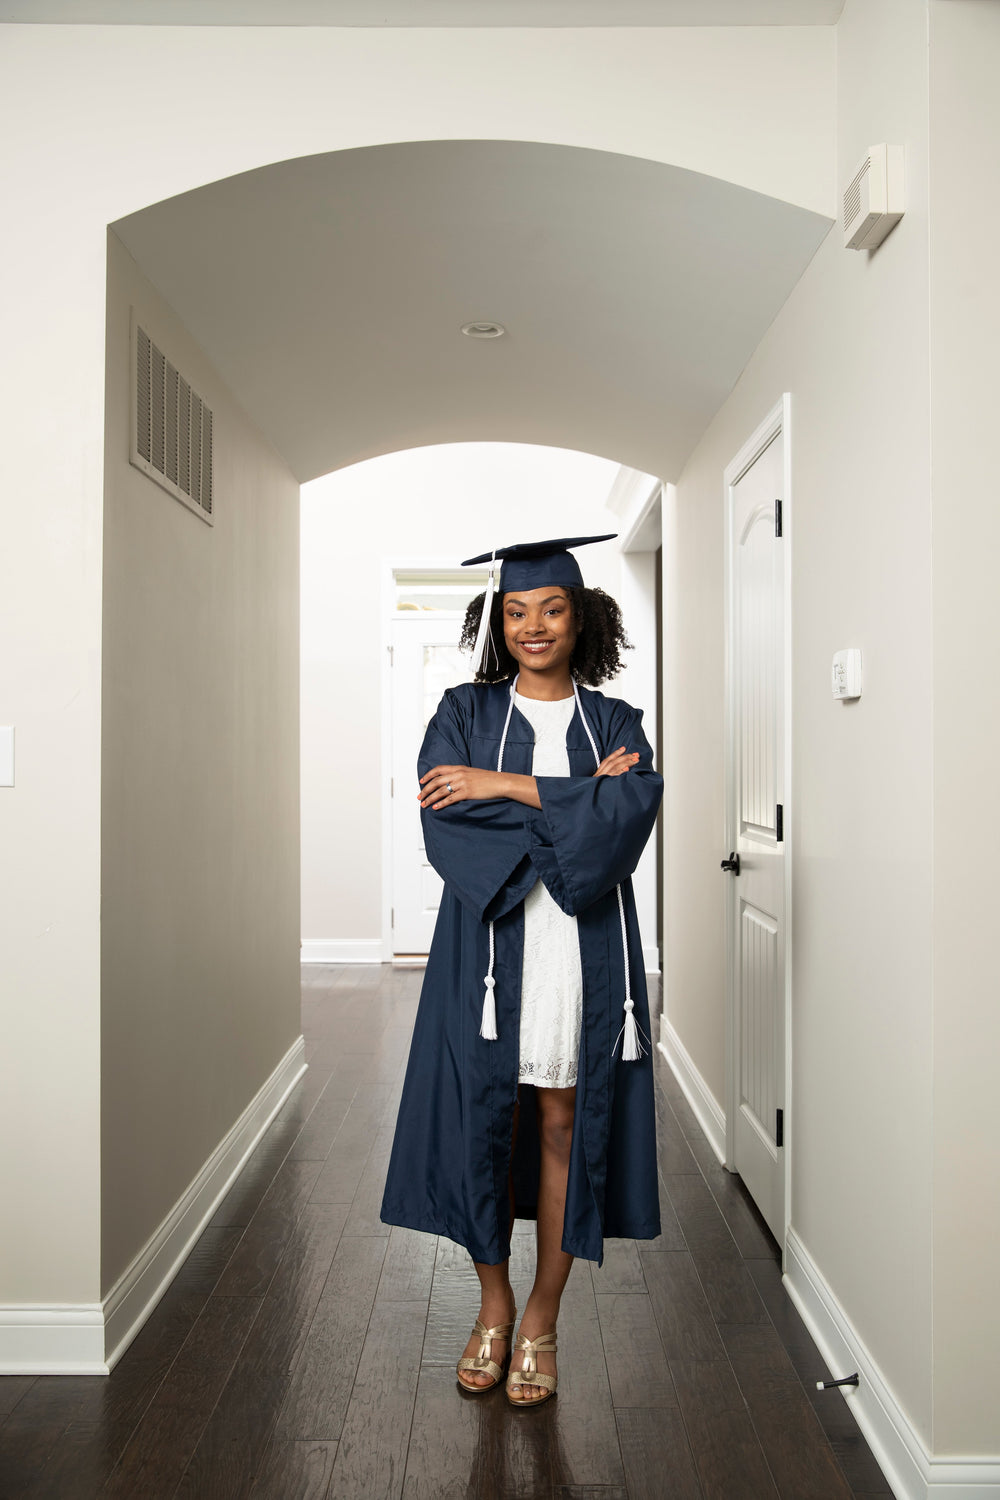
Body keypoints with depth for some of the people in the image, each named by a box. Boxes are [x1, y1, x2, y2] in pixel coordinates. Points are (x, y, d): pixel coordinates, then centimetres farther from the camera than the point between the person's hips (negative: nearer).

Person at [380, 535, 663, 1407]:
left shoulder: (615, 723, 7)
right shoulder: (464, 713, 6)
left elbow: (630, 814, -13)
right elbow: (446, 823, -11)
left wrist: (505, 786, -16)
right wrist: (577, 800, -14)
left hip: (583, 952, 0)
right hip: (486, 950, 0)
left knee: (563, 1129, 7)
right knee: (483, 1126, 6)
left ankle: (542, 1321, 26)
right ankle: (494, 1309, 29)